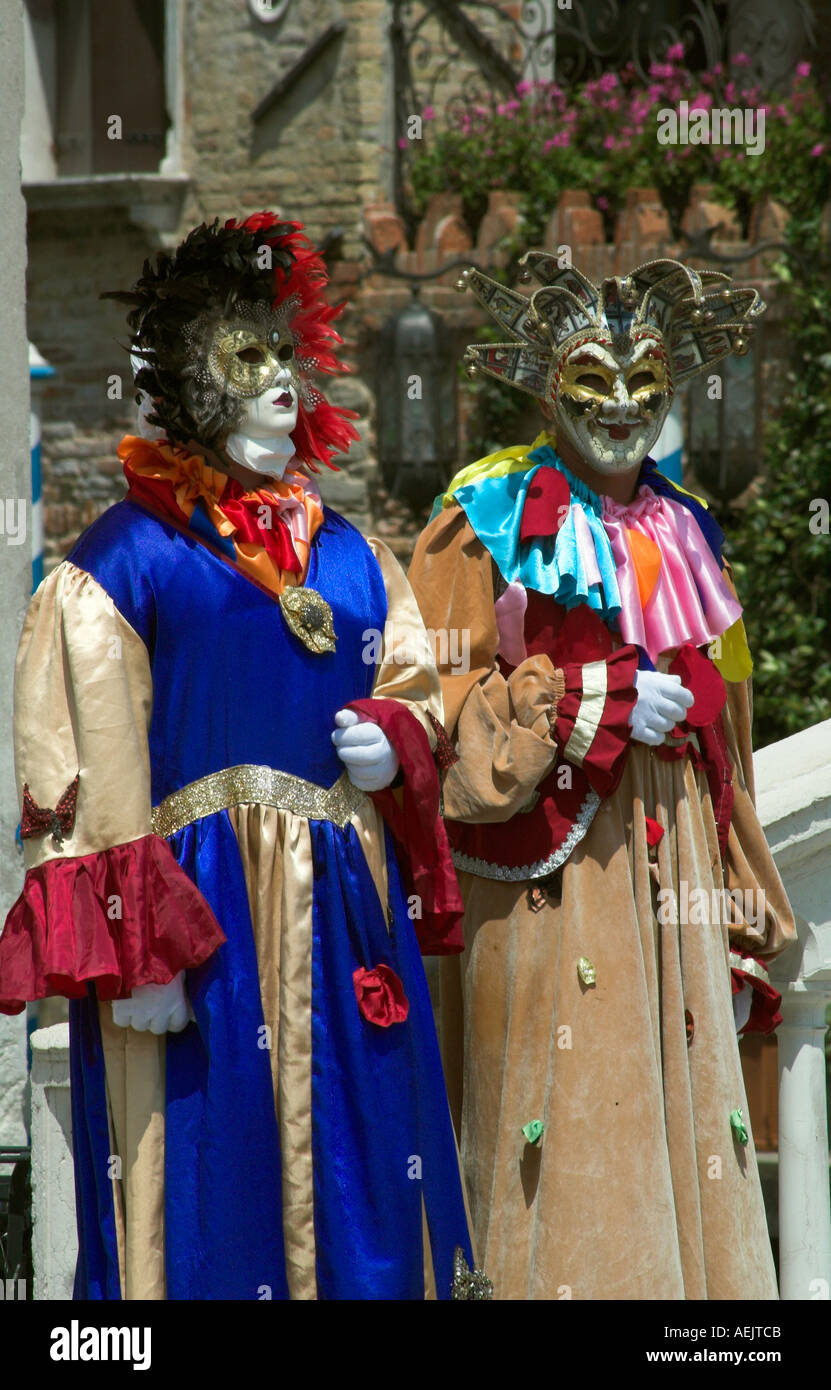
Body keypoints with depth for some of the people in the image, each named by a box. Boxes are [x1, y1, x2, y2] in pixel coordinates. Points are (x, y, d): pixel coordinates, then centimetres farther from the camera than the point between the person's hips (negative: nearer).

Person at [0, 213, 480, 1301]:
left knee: (356, 1187, 6)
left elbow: (415, 689, 25)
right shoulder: (125, 556, -2)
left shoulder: (347, 554, 16)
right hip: (202, 919, -6)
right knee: (209, 1184, -5)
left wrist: (395, 743, 0)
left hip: (345, 913, 6)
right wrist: (131, 951, -17)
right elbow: (88, 765, -9)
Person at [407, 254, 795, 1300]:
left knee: (685, 1158, 1)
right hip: (543, 891, -5)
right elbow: (431, 713, -6)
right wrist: (597, 703, -12)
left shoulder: (683, 538, 18)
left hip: (672, 888, 5)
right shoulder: (488, 526, 2)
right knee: (562, 1163, -10)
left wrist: (741, 932, 17)